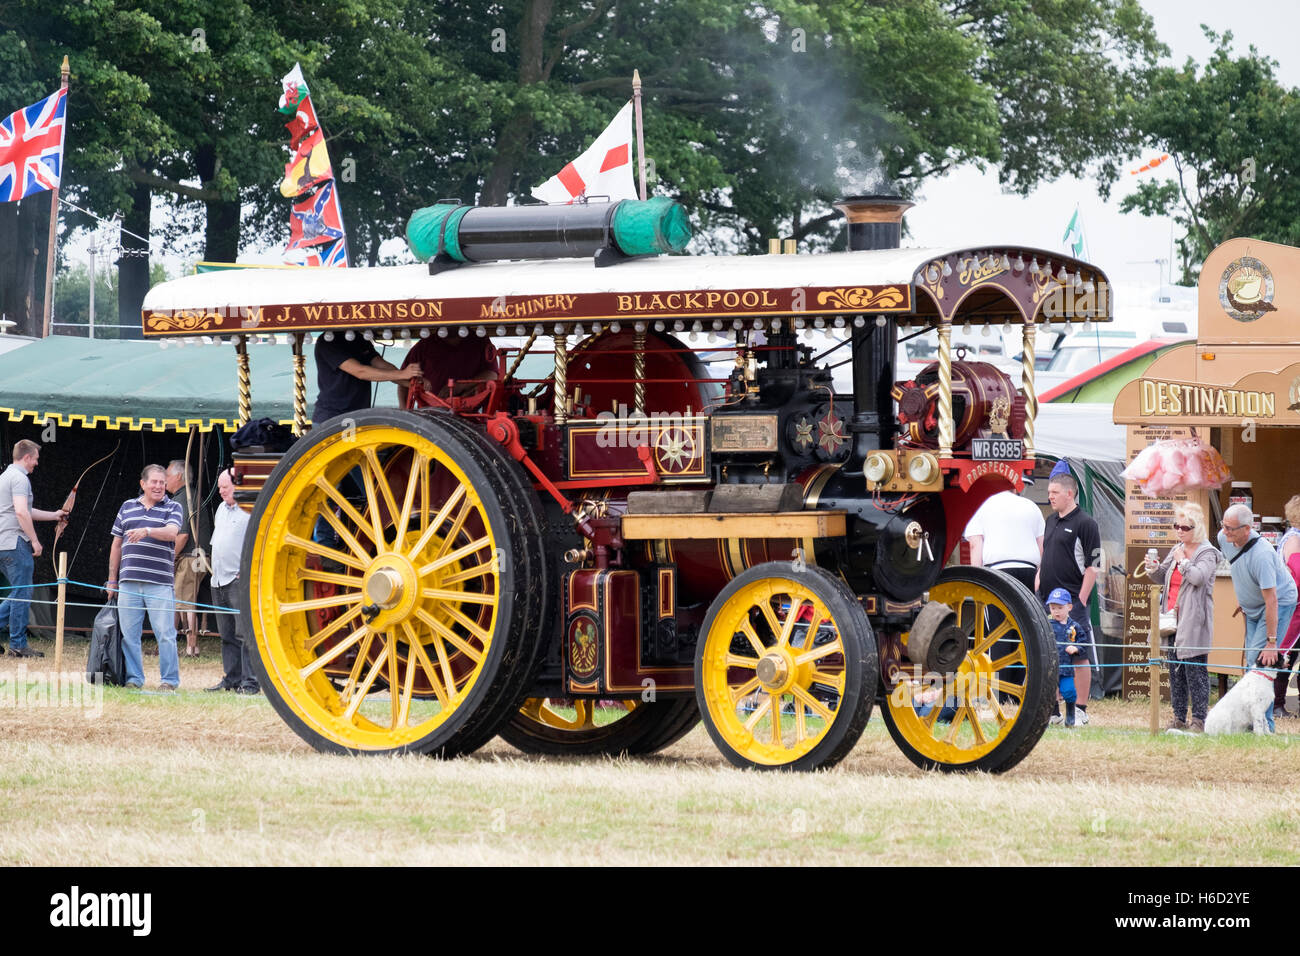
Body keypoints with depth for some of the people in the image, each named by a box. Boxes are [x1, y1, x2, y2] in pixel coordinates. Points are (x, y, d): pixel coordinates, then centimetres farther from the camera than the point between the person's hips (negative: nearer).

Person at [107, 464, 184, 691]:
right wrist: (112, 579, 17)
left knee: (165, 633, -5)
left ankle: (170, 680, 2)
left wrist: (147, 531, -30)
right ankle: (133, 678, 11)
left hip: (160, 584, -3)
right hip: (129, 582, 3)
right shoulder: (127, 507, 16)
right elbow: (117, 545, 20)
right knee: (128, 633, 2)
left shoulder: (172, 508, 7)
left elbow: (171, 532, -13)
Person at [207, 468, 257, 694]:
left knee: (245, 633, -11)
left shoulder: (249, 511, -8)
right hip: (219, 581, 9)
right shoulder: (221, 509, 20)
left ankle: (250, 682, -12)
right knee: (227, 635, 10)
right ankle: (232, 678, 14)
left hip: (240, 580, -9)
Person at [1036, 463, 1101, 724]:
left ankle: (1080, 709, 0)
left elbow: (1092, 566, -11)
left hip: (1073, 601, -8)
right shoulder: (1051, 521, 16)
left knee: (1079, 655, -4)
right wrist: (1037, 584, 14)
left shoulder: (1085, 523, -8)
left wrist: (1080, 601, -15)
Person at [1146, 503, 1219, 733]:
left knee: (1195, 669, -6)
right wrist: (1154, 569, 3)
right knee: (1175, 669, 9)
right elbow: (1162, 577, 24)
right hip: (1174, 619, 8)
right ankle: (1179, 718, 16)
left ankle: (1199, 720, -3)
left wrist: (1182, 560, -10)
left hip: (1194, 620, -8)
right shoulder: (1177, 550, 15)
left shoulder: (1207, 552, -6)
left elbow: (1198, 577, -23)